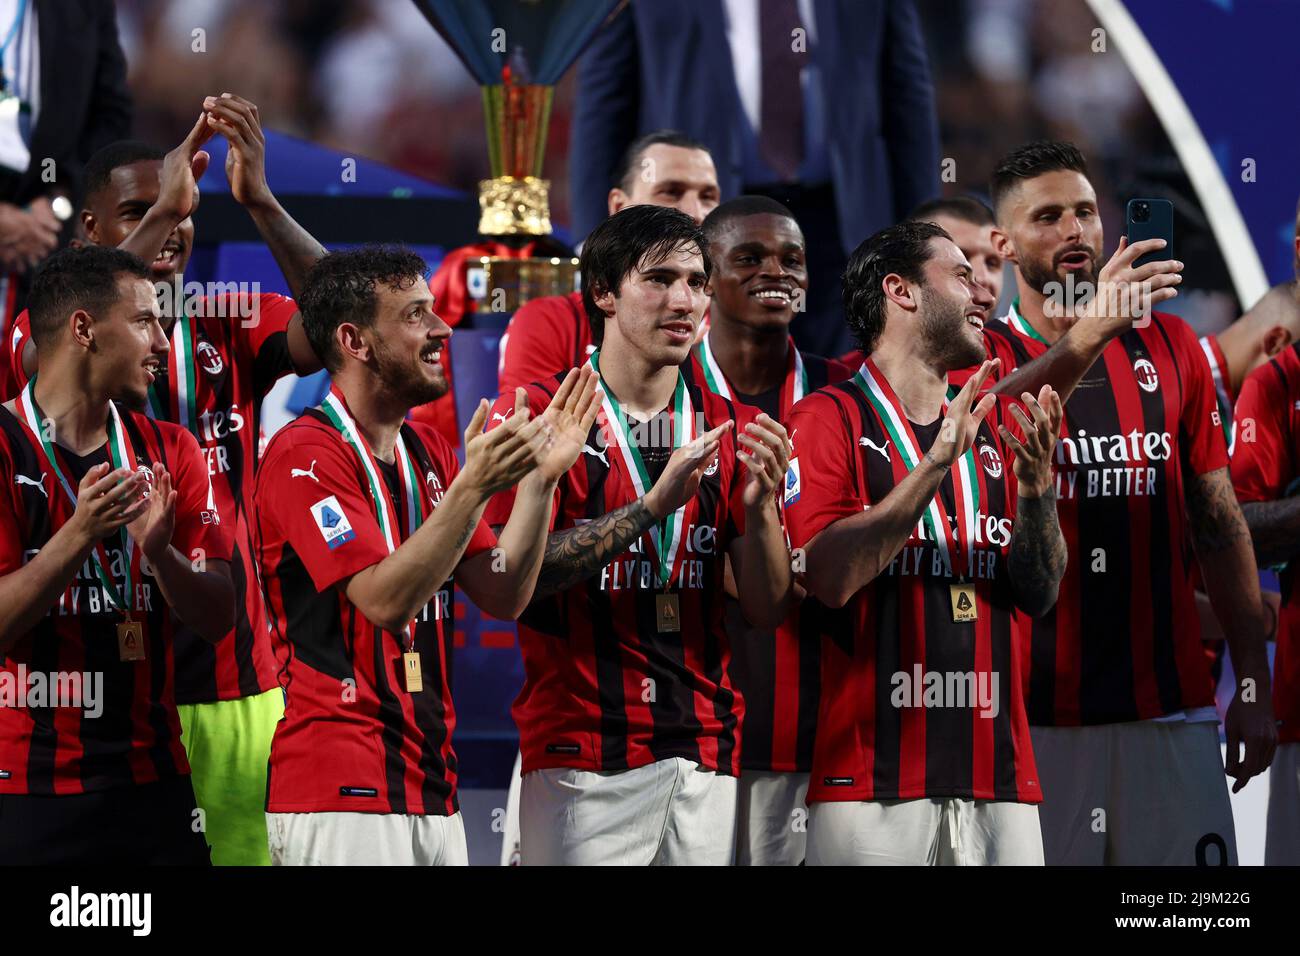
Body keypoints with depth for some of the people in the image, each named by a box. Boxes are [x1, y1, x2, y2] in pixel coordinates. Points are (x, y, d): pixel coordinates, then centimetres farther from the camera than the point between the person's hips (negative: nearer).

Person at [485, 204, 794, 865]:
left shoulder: (729, 428, 11)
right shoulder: (537, 414, -1)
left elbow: (767, 611, 8)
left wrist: (759, 505, -11)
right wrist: (654, 505, -20)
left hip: (704, 757, 4)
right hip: (581, 755, -4)